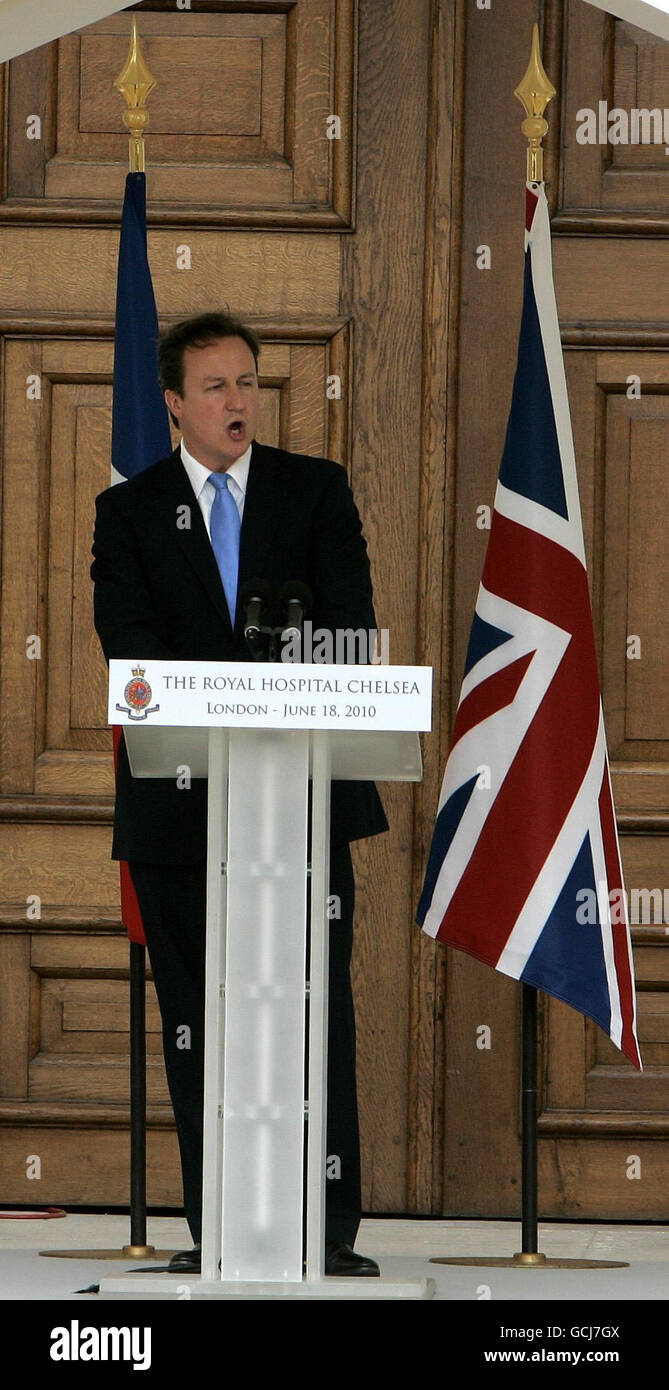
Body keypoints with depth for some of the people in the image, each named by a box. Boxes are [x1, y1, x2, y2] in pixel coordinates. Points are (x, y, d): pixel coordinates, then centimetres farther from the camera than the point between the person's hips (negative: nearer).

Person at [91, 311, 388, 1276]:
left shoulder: (317, 491, 10)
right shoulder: (129, 511, 9)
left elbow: (351, 621, 1)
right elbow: (129, 637, -5)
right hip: (181, 795, 1)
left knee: (319, 1009, -6)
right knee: (195, 1020, 2)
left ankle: (332, 1230, -6)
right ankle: (214, 1228, 6)